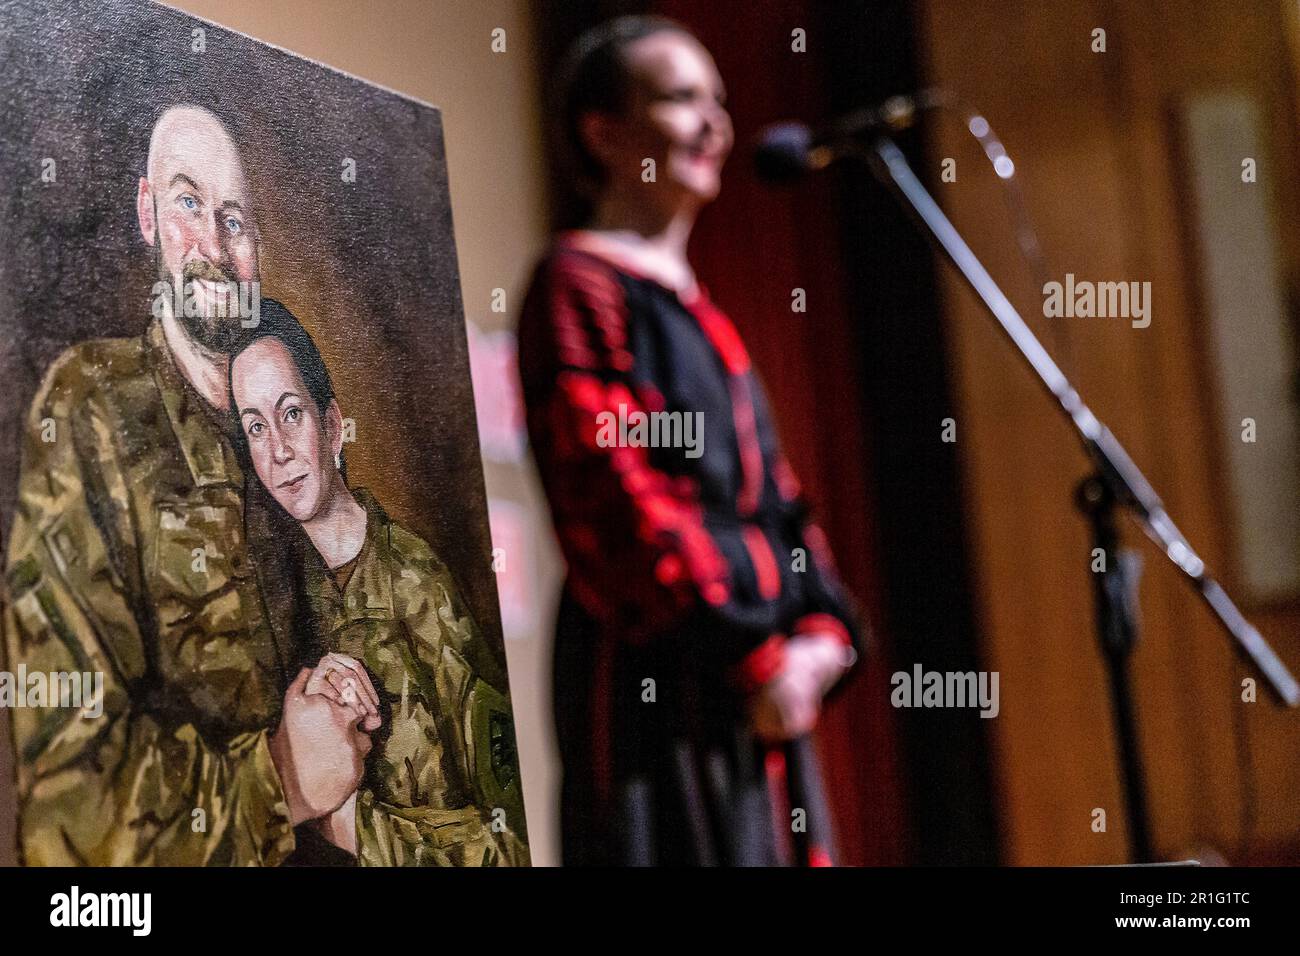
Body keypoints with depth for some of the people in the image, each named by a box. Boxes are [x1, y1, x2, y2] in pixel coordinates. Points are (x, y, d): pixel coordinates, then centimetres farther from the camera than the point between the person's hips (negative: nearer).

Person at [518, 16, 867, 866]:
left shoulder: (696, 309, 22)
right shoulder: (579, 286, -6)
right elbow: (610, 495, -16)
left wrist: (820, 623, 1)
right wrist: (748, 654, -18)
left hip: (757, 690, 9)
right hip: (654, 678, -9)